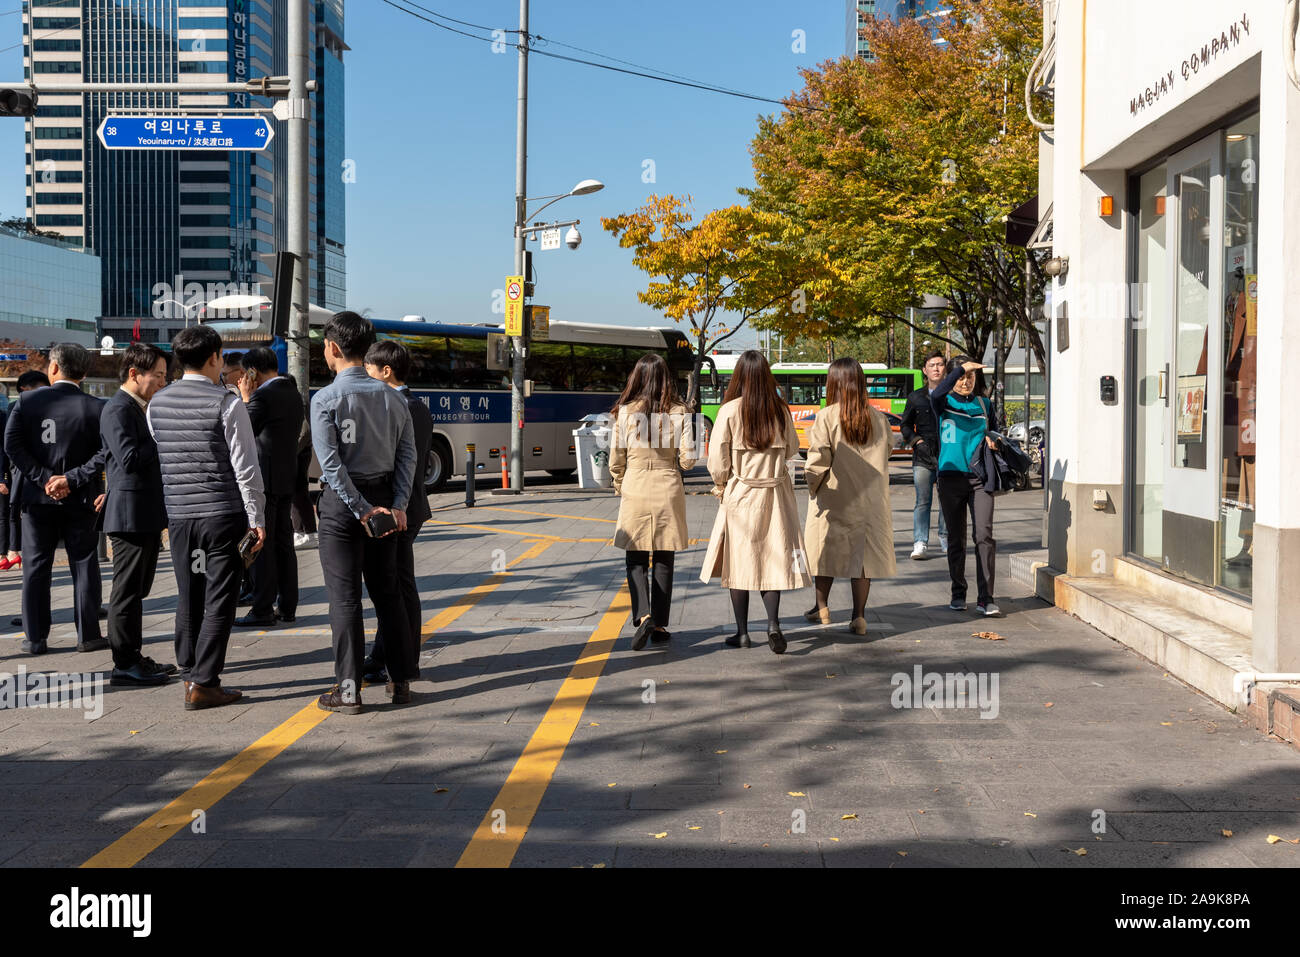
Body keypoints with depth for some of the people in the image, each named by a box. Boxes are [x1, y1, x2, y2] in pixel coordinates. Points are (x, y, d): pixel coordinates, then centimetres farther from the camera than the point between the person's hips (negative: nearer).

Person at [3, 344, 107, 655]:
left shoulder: (28, 402, -2)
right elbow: (105, 453, -16)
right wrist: (72, 479, -13)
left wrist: (42, 477, -11)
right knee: (84, 565, 7)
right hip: (80, 501, -1)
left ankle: (36, 638, 10)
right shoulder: (96, 407, -7)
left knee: (36, 566, 9)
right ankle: (88, 635, 9)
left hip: (37, 498, 1)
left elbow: (11, 444, -10)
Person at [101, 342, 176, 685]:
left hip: (148, 513, 10)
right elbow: (129, 458, -24)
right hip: (130, 512, -10)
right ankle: (124, 665, 1)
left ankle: (134, 657, 22)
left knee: (137, 590, 15)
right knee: (127, 590, -4)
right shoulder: (117, 410, -14)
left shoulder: (140, 408, 17)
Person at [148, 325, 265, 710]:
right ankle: (203, 683, 0)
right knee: (219, 600, 1)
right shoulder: (227, 404, -10)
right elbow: (246, 468, -10)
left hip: (178, 515, 5)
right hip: (223, 513, -5)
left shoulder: (157, 404, 6)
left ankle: (190, 673, 22)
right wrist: (256, 518, -4)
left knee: (188, 597, 14)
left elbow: (155, 463, 12)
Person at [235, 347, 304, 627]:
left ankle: (263, 610, -2)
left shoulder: (262, 396, -15)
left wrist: (246, 399, -3)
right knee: (283, 544, 13)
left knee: (260, 546, -4)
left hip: (264, 479, -8)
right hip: (287, 478, 9)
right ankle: (287, 606, 17)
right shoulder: (294, 395, 11)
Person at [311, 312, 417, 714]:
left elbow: (331, 463, -17)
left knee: (345, 597, 0)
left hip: (341, 501, -5)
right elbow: (407, 455, 0)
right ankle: (401, 681, 18)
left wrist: (361, 510, -14)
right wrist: (398, 505, -3)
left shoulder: (326, 399, -12)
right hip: (384, 498, 5)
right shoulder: (392, 397, 4)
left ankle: (348, 690, 3)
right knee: (387, 591, 14)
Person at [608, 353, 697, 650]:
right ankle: (660, 625, 15)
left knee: (636, 559, 7)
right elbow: (687, 459, -7)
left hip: (635, 489, -1)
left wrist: (619, 488, 17)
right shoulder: (679, 413, -5)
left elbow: (616, 460, -1)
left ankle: (643, 616, -13)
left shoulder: (625, 412, -5)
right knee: (664, 559, 11)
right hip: (668, 490, 1)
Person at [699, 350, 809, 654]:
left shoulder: (730, 410, -10)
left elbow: (717, 458, -8)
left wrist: (721, 485, 8)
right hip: (774, 494, 2)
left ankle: (742, 632, 10)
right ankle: (773, 623, -8)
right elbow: (792, 449, 11)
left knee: (739, 562, 6)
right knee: (772, 560, 8)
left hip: (739, 494, -2)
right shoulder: (780, 410, -1)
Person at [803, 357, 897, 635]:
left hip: (833, 499, -3)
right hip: (869, 500, 3)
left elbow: (818, 461, -16)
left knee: (825, 550, 13)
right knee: (863, 552, 8)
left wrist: (813, 485, 0)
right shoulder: (879, 419, -1)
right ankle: (859, 616, 6)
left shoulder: (826, 417, -13)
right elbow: (886, 454, 7)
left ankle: (822, 609, 24)